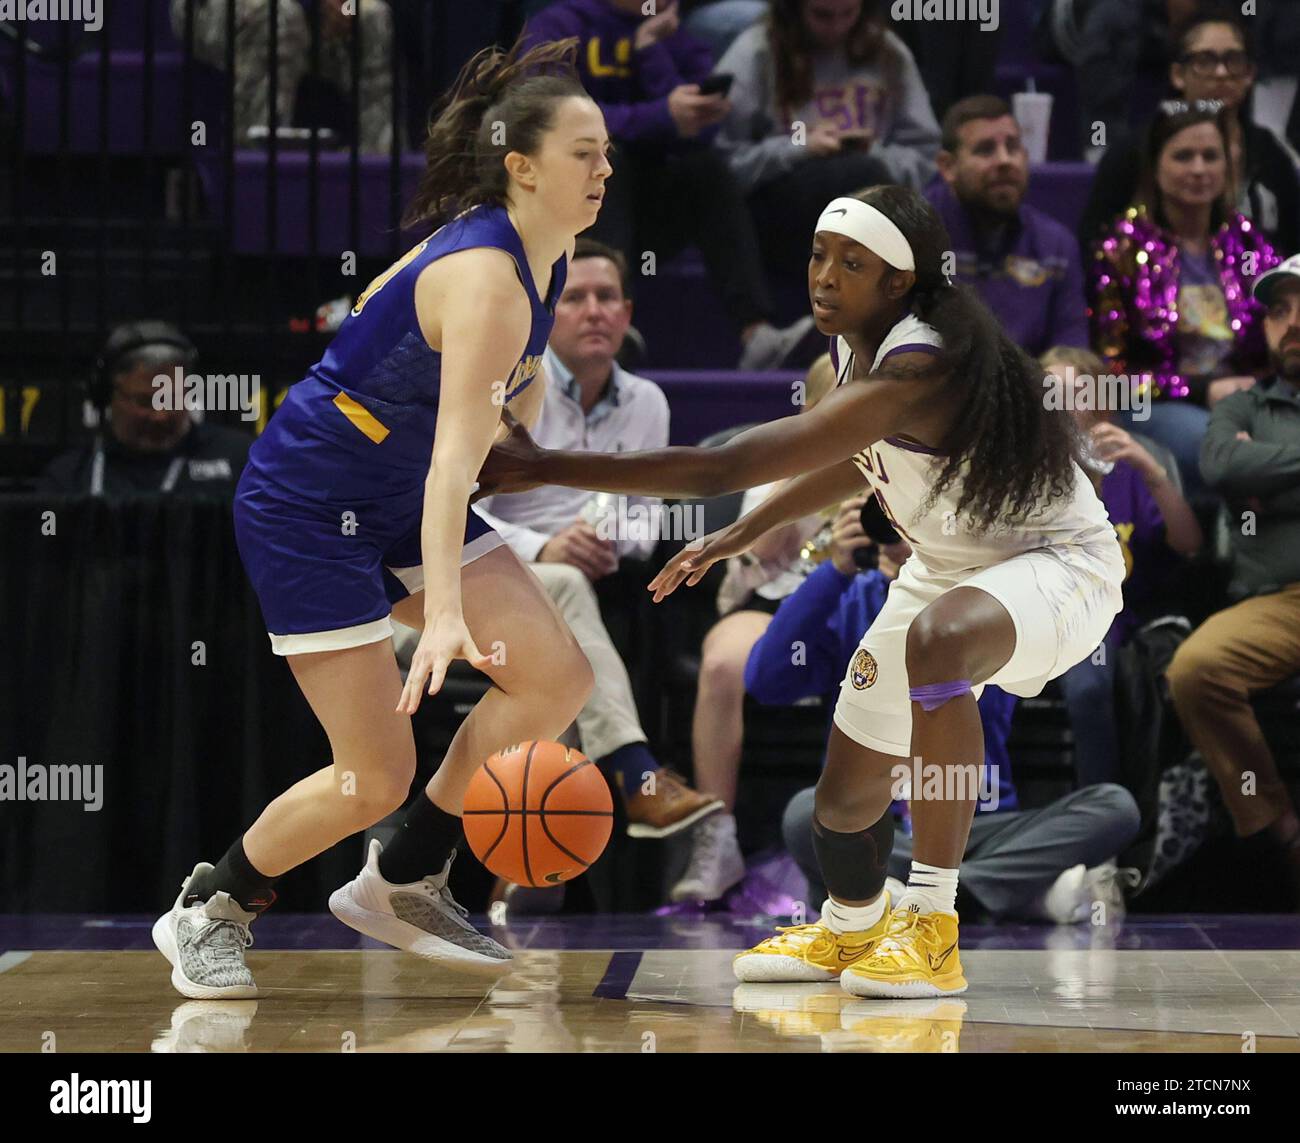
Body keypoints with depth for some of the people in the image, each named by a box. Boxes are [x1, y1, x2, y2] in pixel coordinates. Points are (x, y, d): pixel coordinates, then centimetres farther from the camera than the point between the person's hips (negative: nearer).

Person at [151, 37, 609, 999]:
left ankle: (402, 884, 9)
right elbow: (453, 457, -39)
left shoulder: (548, 253, -1)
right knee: (376, 780, -9)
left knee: (557, 677, -6)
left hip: (399, 502, 9)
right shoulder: (486, 278, -29)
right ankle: (207, 910, 15)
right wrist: (444, 616, -48)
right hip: (305, 508, -9)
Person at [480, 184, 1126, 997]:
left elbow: (721, 469, -38)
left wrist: (543, 467, -36)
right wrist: (745, 534, 14)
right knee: (847, 795, 12)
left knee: (940, 639, -42)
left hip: (1063, 565, -9)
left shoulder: (917, 370, -34)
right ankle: (849, 929, 48)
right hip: (950, 566, 9)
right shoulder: (855, 343, -5)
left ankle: (932, 930, -34)